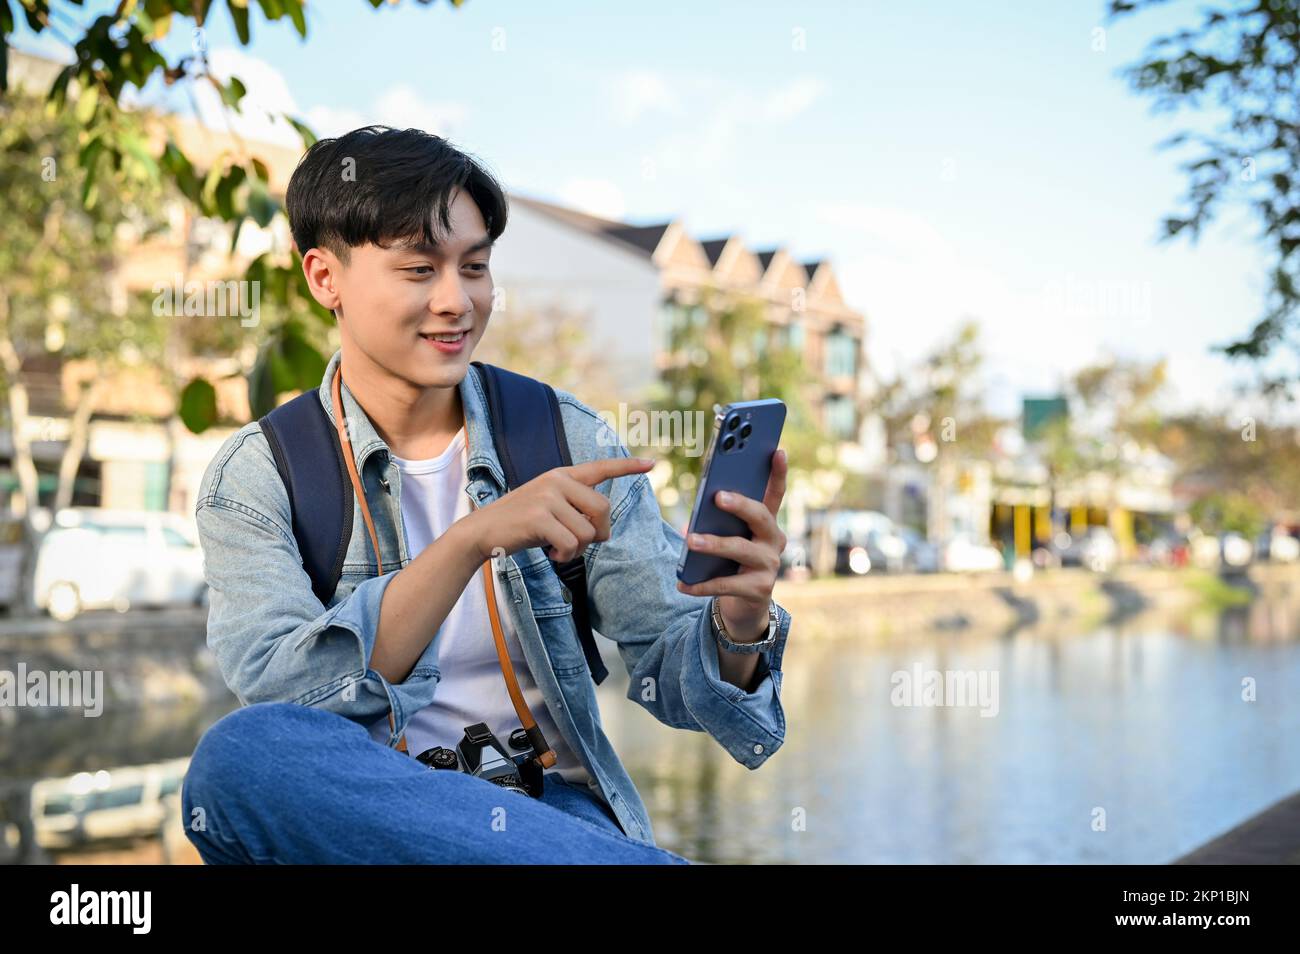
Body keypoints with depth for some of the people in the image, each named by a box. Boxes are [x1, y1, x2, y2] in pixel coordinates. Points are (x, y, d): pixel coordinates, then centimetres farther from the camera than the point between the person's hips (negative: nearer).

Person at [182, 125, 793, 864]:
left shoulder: (566, 440, 5)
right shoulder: (257, 476, 1)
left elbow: (675, 678, 0)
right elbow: (281, 693, -16)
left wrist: (738, 626, -24)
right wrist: (473, 539, -27)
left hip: (550, 807, -3)